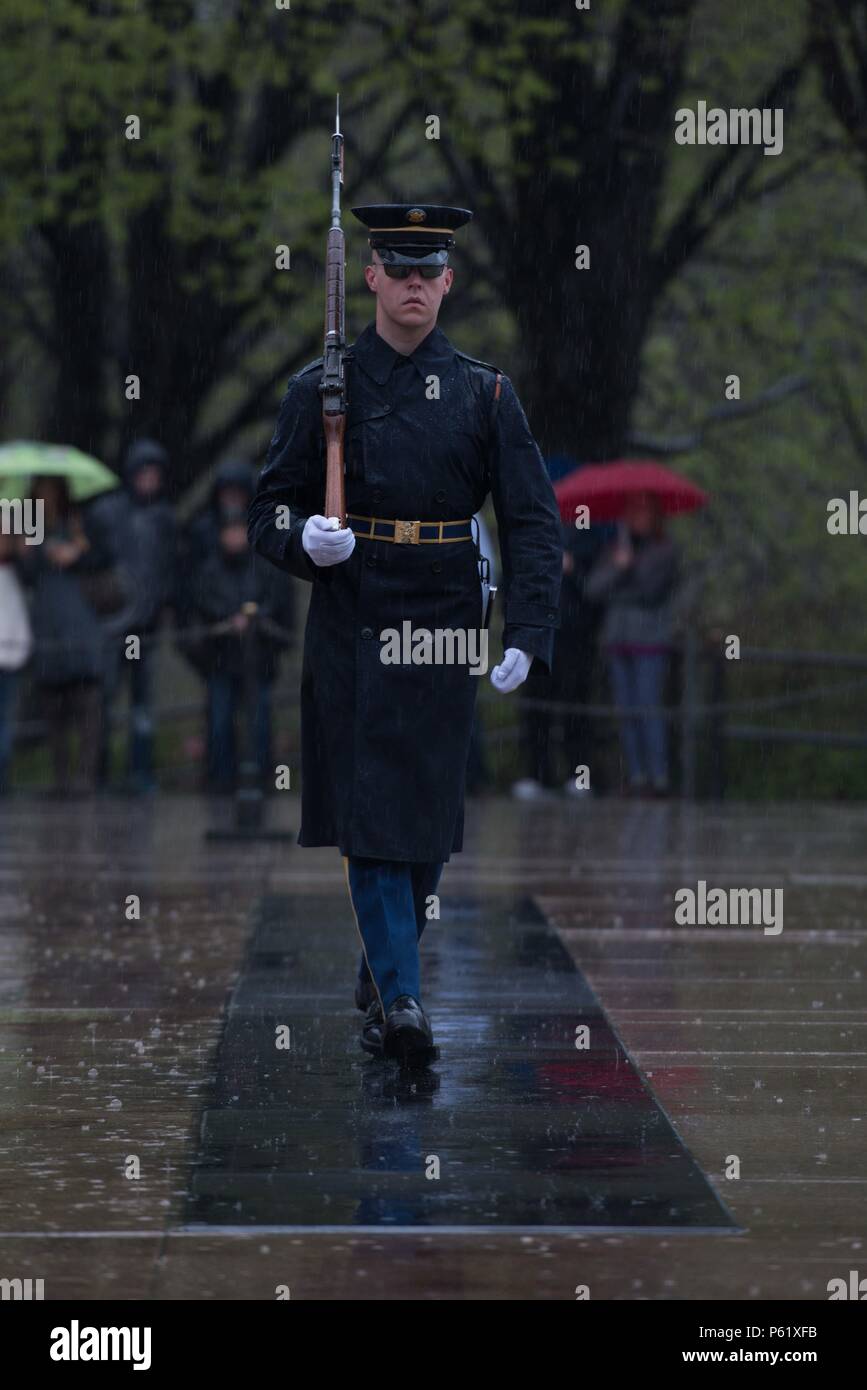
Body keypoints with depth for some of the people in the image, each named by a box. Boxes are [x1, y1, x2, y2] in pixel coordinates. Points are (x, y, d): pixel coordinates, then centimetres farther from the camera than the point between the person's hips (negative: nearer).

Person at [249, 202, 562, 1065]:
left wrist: (527, 637, -10)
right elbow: (269, 512, 6)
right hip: (349, 633, -1)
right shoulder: (321, 389, 4)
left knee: (427, 823, 6)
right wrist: (305, 540, -18)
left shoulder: (485, 395, 5)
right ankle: (400, 996, -12)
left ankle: (382, 975, 25)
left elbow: (533, 524, 1)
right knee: (370, 815, -9)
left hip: (443, 636, 1)